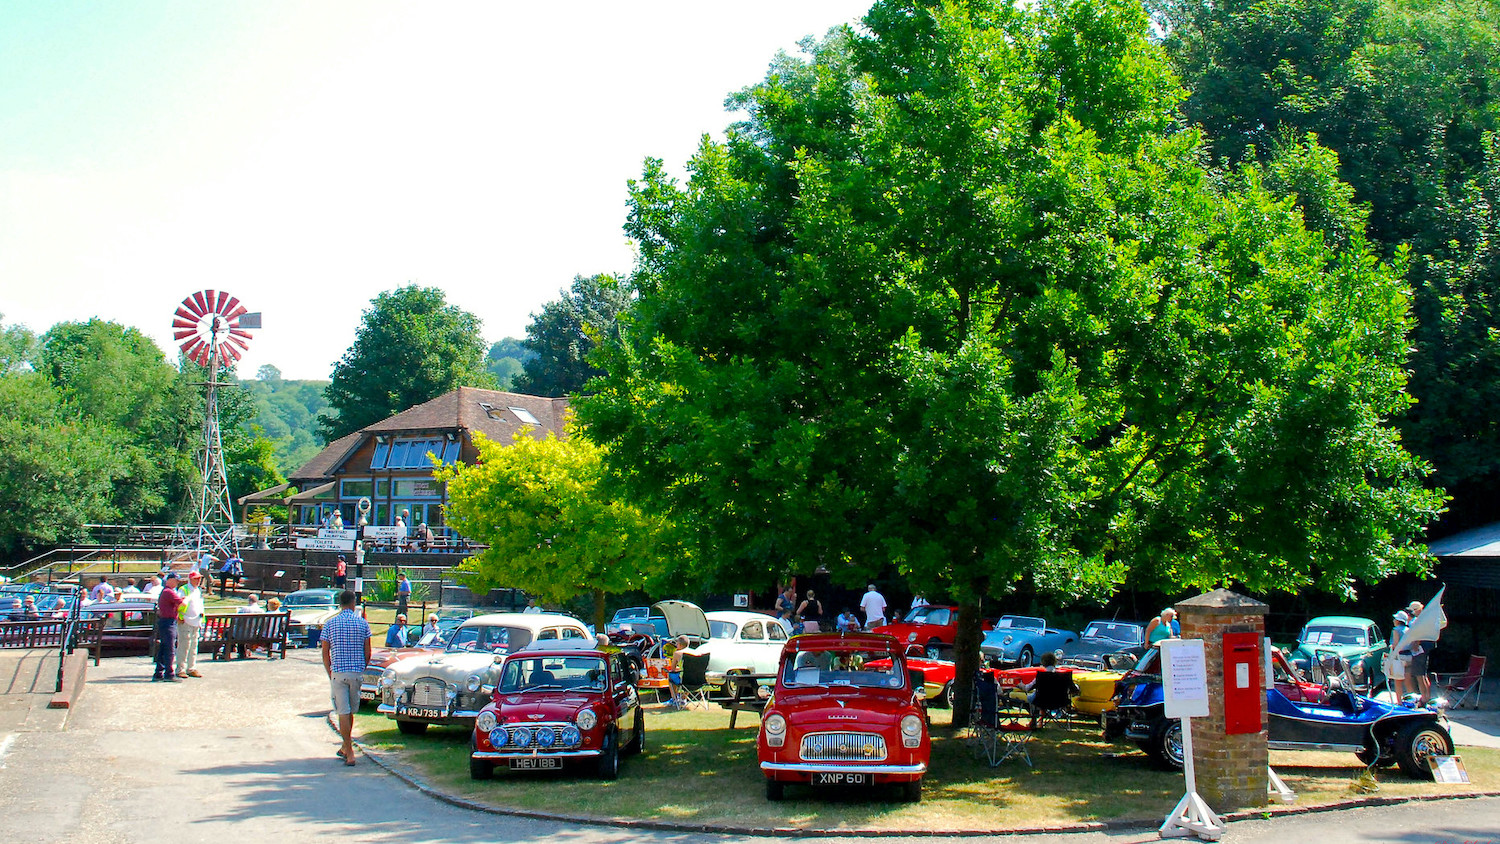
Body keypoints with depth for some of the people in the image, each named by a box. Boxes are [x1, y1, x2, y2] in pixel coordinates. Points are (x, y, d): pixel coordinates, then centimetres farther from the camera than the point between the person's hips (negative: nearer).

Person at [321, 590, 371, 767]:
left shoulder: (329, 624, -1)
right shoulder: (363, 623, 2)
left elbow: (325, 653, 1)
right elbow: (367, 652, 3)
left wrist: (330, 673, 11)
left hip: (338, 672, -2)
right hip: (357, 672, 2)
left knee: (343, 712, -2)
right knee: (351, 711, 17)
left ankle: (350, 753, -7)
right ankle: (346, 747, 29)